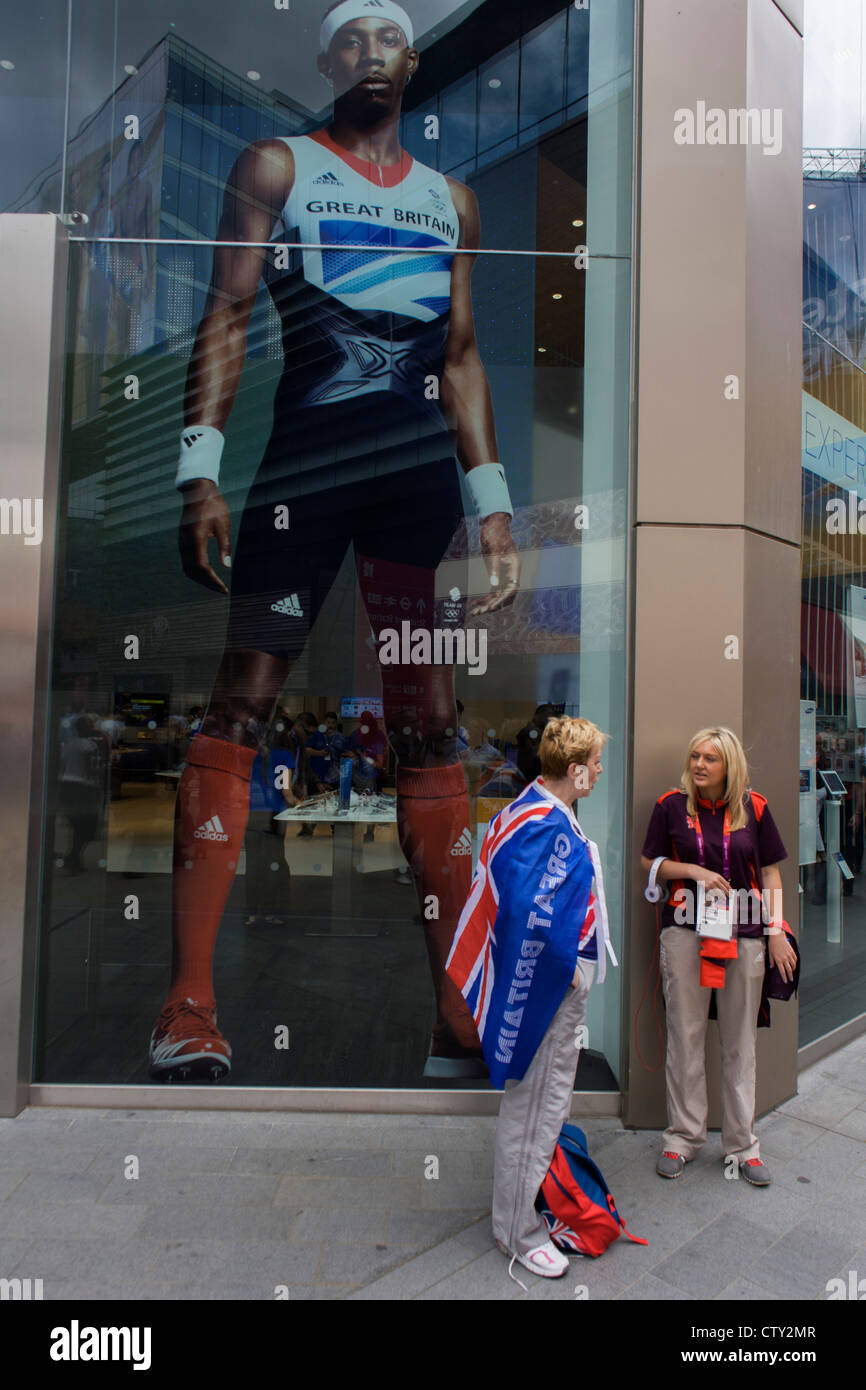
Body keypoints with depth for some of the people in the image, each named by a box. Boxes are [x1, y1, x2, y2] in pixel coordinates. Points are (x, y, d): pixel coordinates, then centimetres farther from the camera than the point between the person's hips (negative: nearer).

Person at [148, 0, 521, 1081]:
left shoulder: (450, 201, 24)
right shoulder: (276, 167, 14)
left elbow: (460, 357, 20)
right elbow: (226, 316, 3)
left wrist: (490, 499, 9)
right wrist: (200, 469, -11)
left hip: (422, 471, 3)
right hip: (306, 458, -3)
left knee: (432, 726, 1)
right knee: (240, 707, -10)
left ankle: (457, 1008, 10)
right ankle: (188, 1001, -1)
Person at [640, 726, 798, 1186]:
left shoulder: (753, 807, 2)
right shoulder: (672, 804, 0)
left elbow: (769, 872, 8)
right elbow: (650, 862, 6)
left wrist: (777, 931, 2)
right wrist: (693, 870, -10)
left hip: (743, 933, 1)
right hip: (686, 929, -1)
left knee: (740, 1042, 10)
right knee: (685, 1036, 5)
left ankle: (742, 1143, 25)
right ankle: (683, 1136, 21)